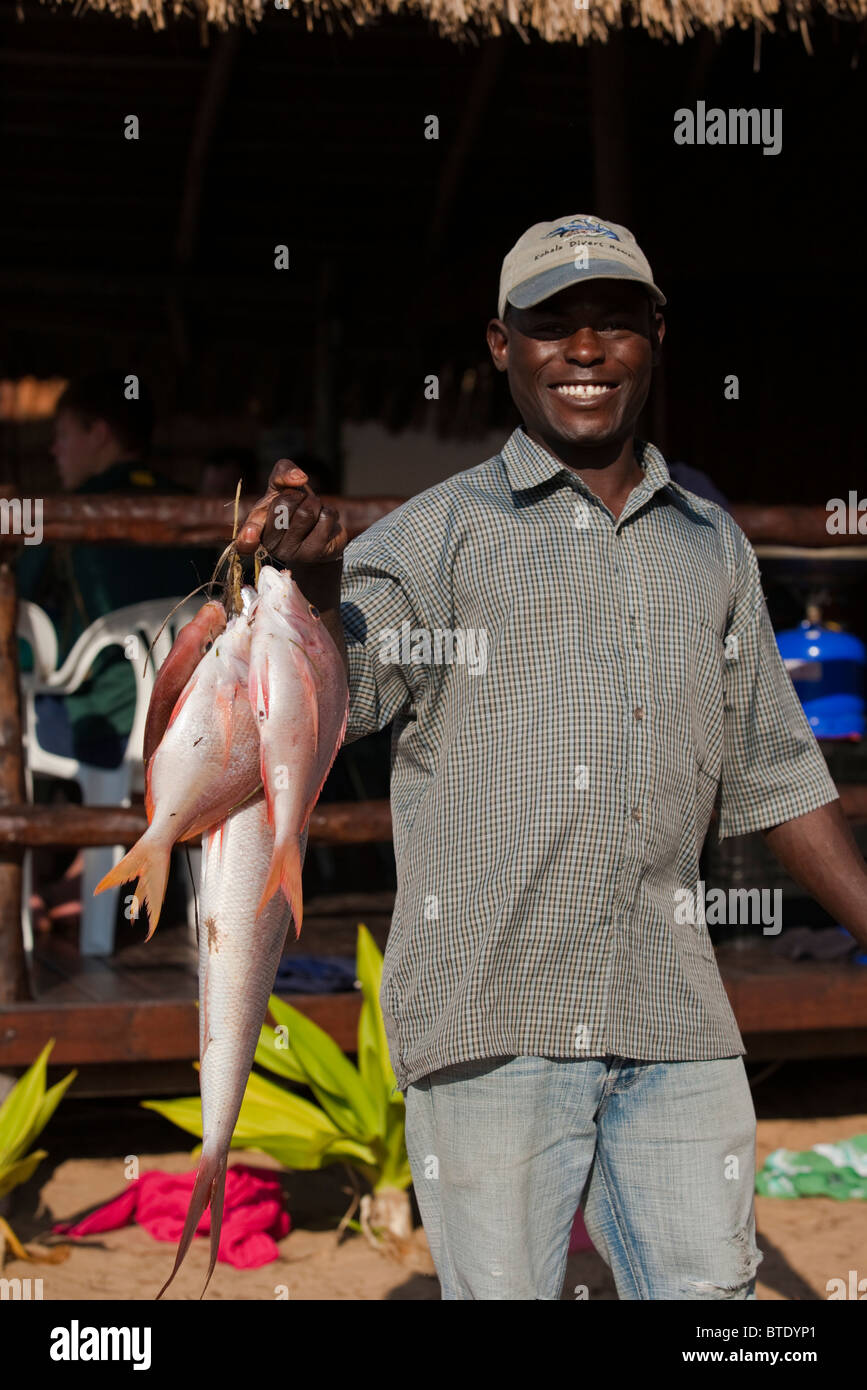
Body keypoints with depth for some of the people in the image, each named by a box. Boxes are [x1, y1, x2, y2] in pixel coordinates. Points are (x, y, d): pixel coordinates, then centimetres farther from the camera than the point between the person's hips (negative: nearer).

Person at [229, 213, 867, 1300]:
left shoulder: (711, 547, 15)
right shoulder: (441, 535, 1)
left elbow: (775, 777, 21)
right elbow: (338, 692, -15)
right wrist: (314, 579, -36)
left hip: (673, 1023, 4)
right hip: (491, 1018, -4)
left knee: (707, 1286, 9)